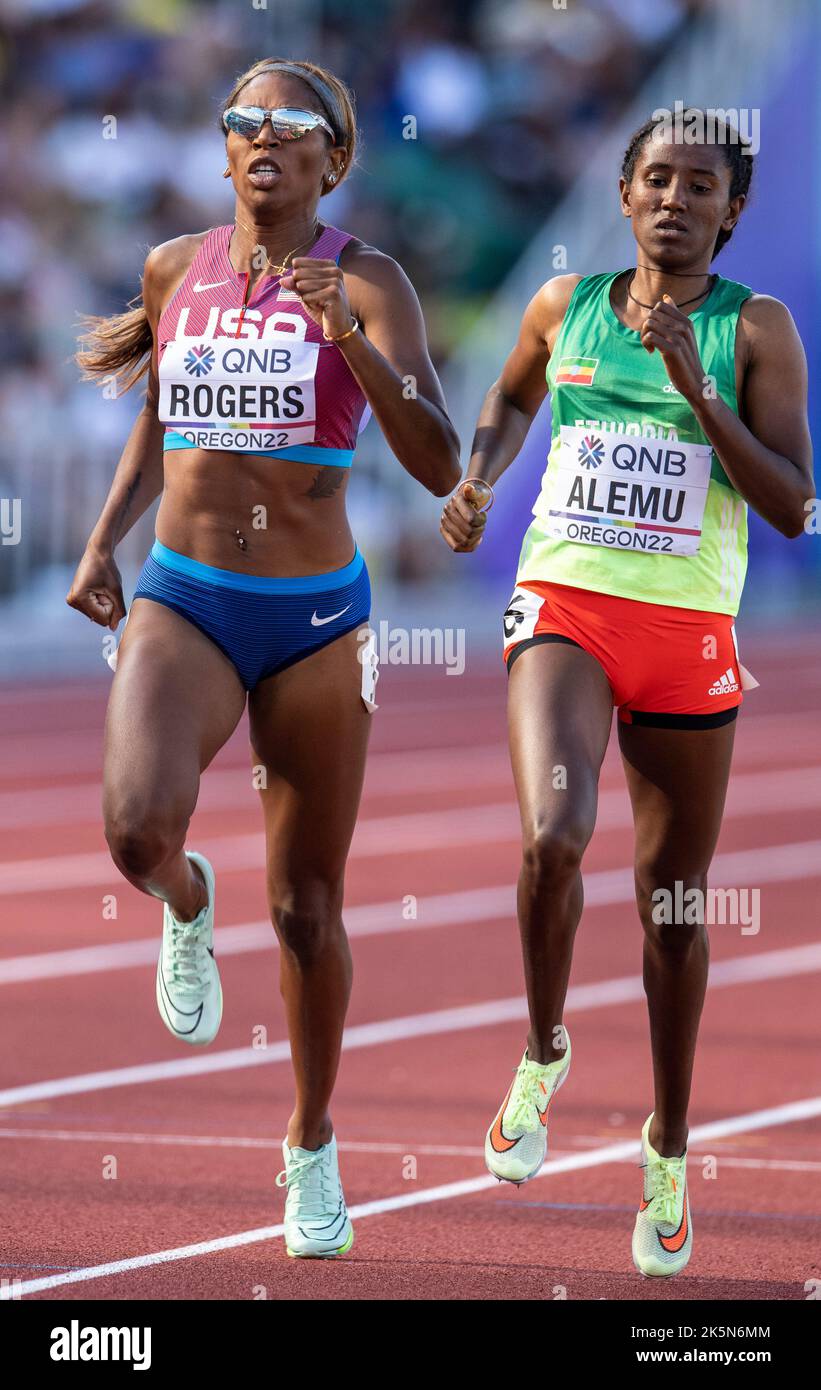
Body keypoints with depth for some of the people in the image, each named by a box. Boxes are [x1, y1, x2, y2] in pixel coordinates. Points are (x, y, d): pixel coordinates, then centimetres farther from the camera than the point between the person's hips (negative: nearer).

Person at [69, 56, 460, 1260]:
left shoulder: (369, 282, -6)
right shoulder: (175, 270, 5)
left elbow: (437, 466, -17)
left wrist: (352, 338, -28)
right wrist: (102, 542, 10)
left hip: (316, 618, -1)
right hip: (182, 605, 1)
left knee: (308, 907, 7)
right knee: (137, 826, -27)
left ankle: (313, 1148, 27)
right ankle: (186, 906, 11)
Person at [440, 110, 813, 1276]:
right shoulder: (564, 305, 7)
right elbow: (513, 400, 30)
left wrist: (696, 385, -15)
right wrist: (477, 481, 11)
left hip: (688, 633, 0)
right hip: (565, 610, 0)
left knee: (674, 905, 8)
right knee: (553, 837, -26)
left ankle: (669, 1147, 27)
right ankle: (544, 1054, 0)